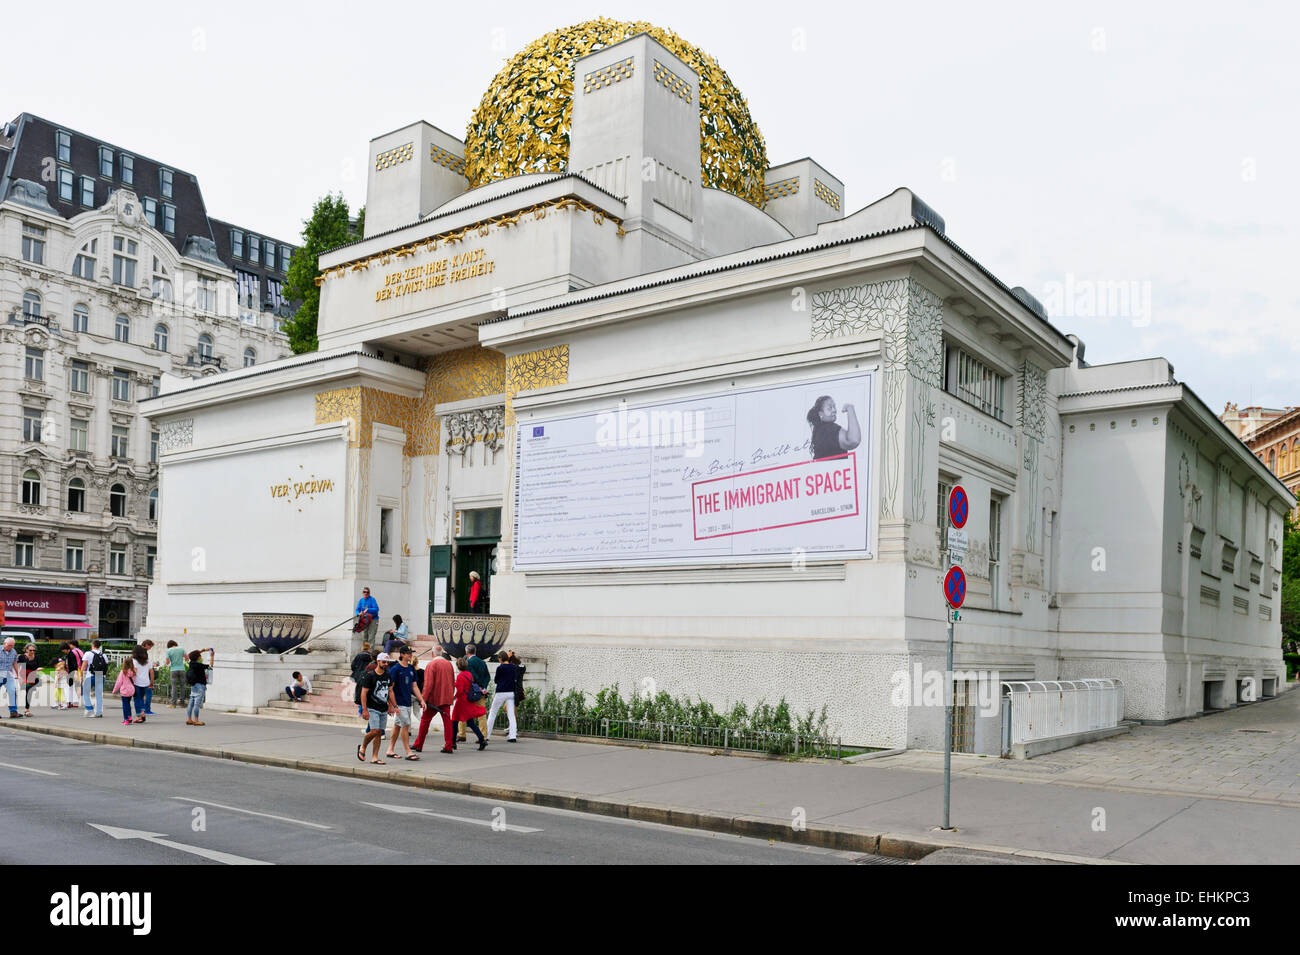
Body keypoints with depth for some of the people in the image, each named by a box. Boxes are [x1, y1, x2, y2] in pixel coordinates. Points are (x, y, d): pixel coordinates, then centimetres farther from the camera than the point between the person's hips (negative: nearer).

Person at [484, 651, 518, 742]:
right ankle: (513, 736, -8)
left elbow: (496, 680, 1)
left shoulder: (500, 668, -10)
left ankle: (487, 735, 12)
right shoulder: (514, 667, 4)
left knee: (492, 713, 9)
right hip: (511, 693, 4)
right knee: (511, 715, 3)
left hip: (501, 693, -4)